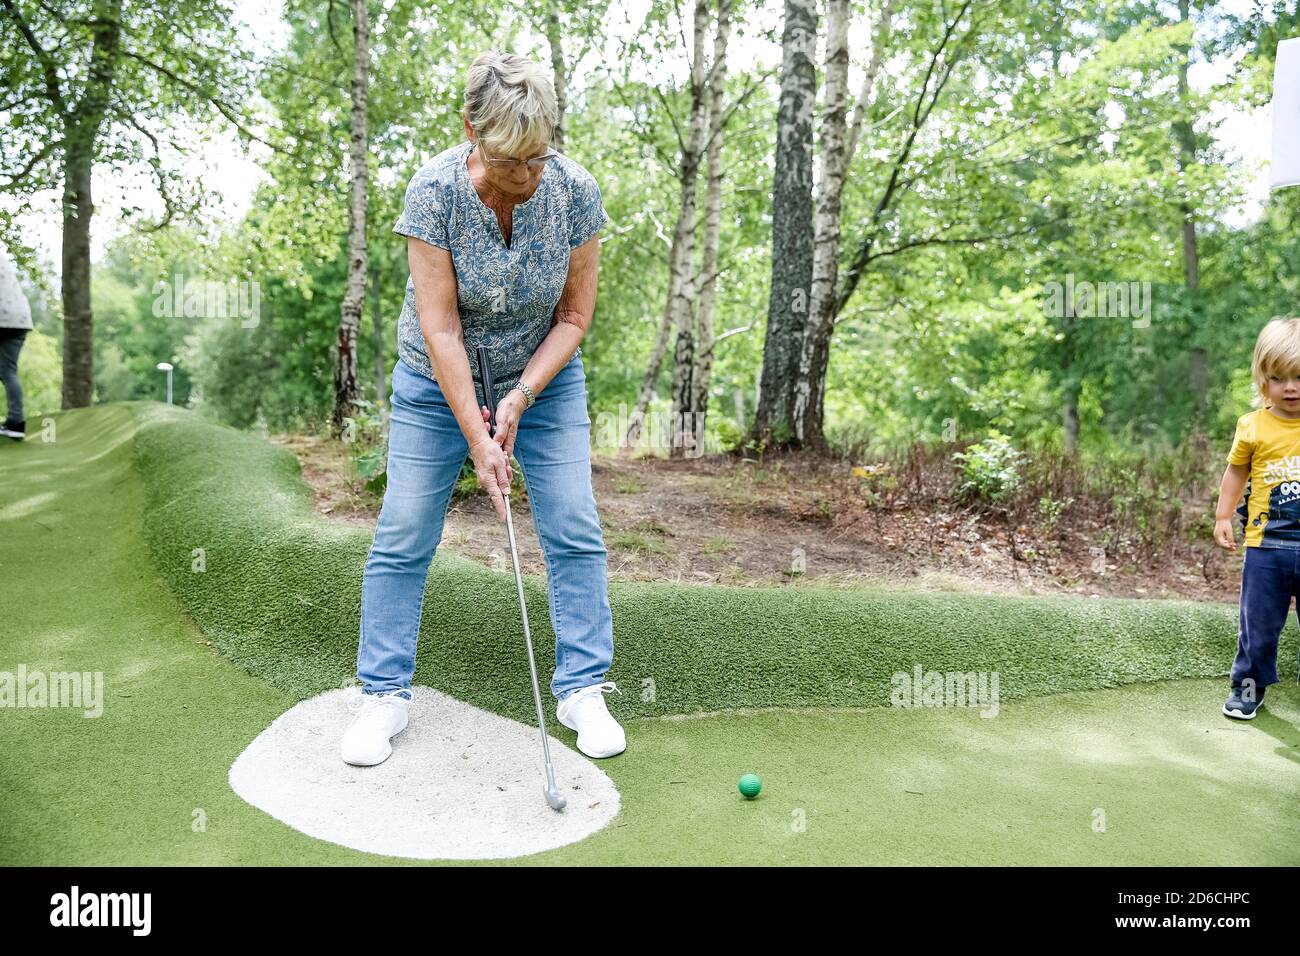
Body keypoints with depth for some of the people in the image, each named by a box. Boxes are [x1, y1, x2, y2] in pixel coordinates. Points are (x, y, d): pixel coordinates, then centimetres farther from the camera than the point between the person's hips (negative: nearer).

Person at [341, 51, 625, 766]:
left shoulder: (576, 192, -17)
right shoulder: (434, 191, -23)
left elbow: (574, 315, -9)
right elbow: (440, 327, -23)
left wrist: (520, 396, -19)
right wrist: (476, 436, -26)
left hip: (545, 375, 2)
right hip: (438, 381, -1)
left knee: (575, 531, -4)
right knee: (403, 537, -2)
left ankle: (582, 689, 9)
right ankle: (383, 696, 13)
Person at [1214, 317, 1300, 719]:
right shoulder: (1253, 426, -3)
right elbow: (1236, 472, 8)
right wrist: (1223, 516, 4)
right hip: (1266, 545, 0)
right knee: (1259, 622, 9)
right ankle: (1249, 685, 26)